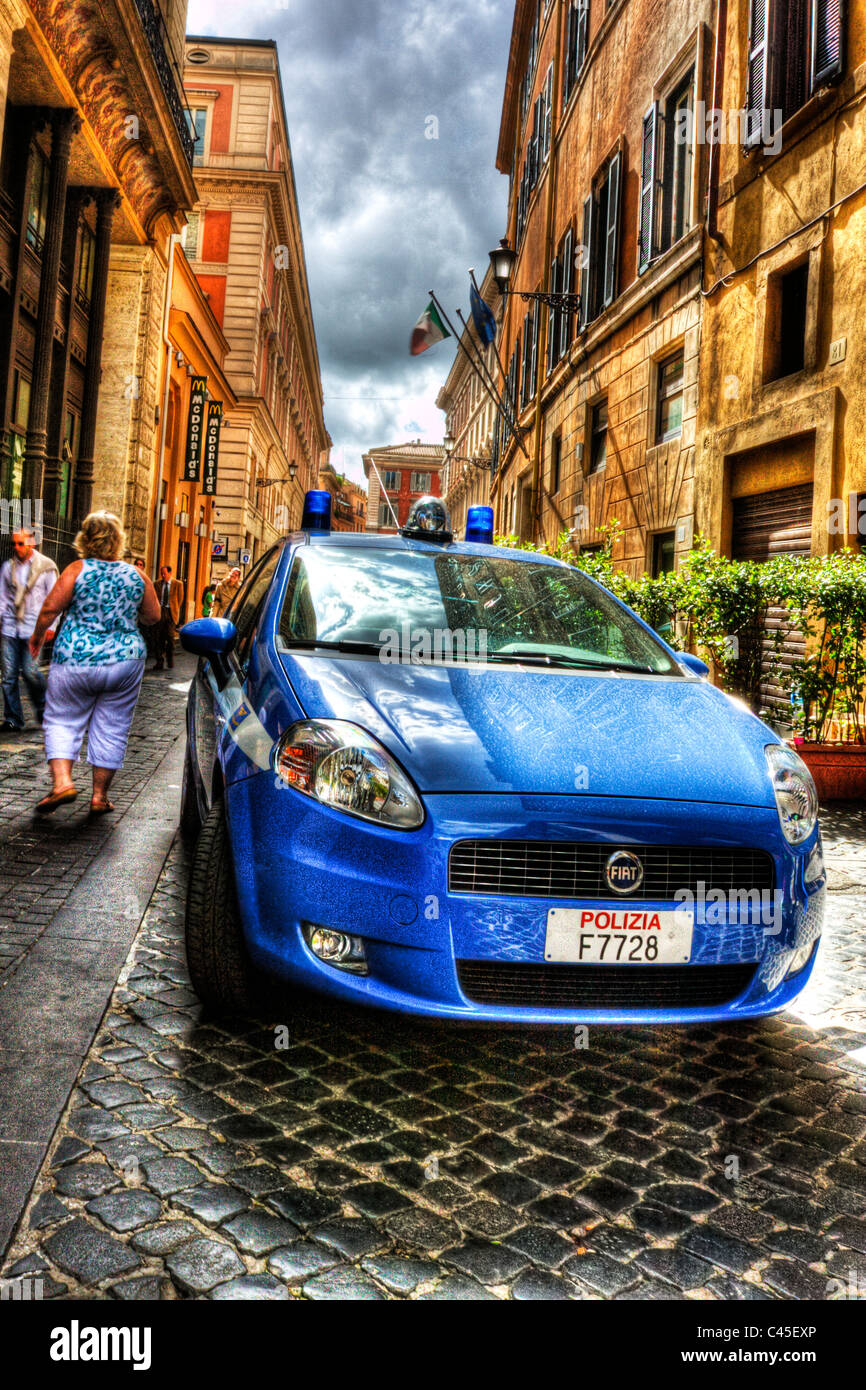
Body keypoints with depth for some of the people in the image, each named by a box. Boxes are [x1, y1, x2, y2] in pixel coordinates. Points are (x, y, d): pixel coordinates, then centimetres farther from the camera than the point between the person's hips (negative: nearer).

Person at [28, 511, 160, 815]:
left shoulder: (77, 570, -5)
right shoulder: (136, 576, 3)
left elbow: (50, 608, -10)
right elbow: (153, 616, 10)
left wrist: (37, 636, 6)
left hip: (75, 661, -2)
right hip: (125, 659, 2)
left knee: (62, 721, 12)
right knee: (111, 728, 10)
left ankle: (62, 782, -5)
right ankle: (100, 795, 14)